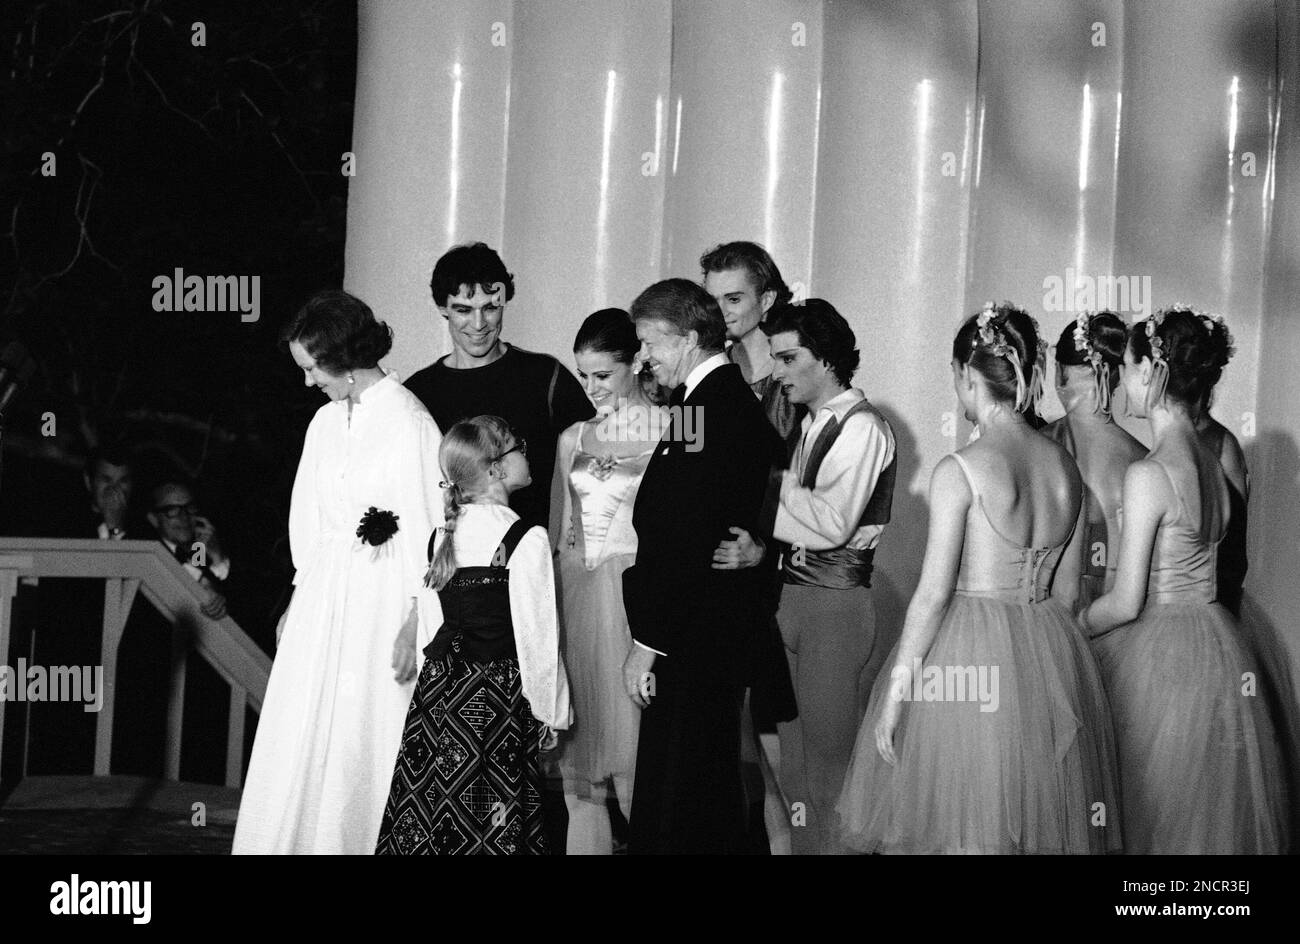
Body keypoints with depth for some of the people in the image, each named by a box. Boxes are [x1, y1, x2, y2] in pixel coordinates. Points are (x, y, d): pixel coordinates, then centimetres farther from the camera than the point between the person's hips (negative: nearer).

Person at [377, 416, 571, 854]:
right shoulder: (526, 539, -11)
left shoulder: (441, 535, 6)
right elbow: (537, 637, -11)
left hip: (436, 689, 6)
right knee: (492, 826, -1)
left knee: (423, 823, 7)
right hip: (497, 697, -6)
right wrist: (551, 713, -2)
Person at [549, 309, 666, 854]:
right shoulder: (573, 439, 12)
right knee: (582, 737, 6)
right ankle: (586, 840, 13)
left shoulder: (670, 431, -5)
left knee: (635, 727, -3)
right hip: (577, 596, 5)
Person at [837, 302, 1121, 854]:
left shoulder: (958, 471, -13)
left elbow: (934, 592, -14)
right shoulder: (1064, 466, 4)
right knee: (1040, 816, 14)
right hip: (1053, 659, 6)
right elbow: (1068, 583, 11)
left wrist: (897, 686, -8)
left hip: (968, 654, -6)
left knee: (959, 825, 4)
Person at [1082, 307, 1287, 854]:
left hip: (1159, 653, -7)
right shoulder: (1213, 462, 4)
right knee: (1211, 807, 16)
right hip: (1217, 640, 7)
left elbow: (1126, 603, -17)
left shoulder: (1148, 475, -19)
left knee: (1157, 813, 4)